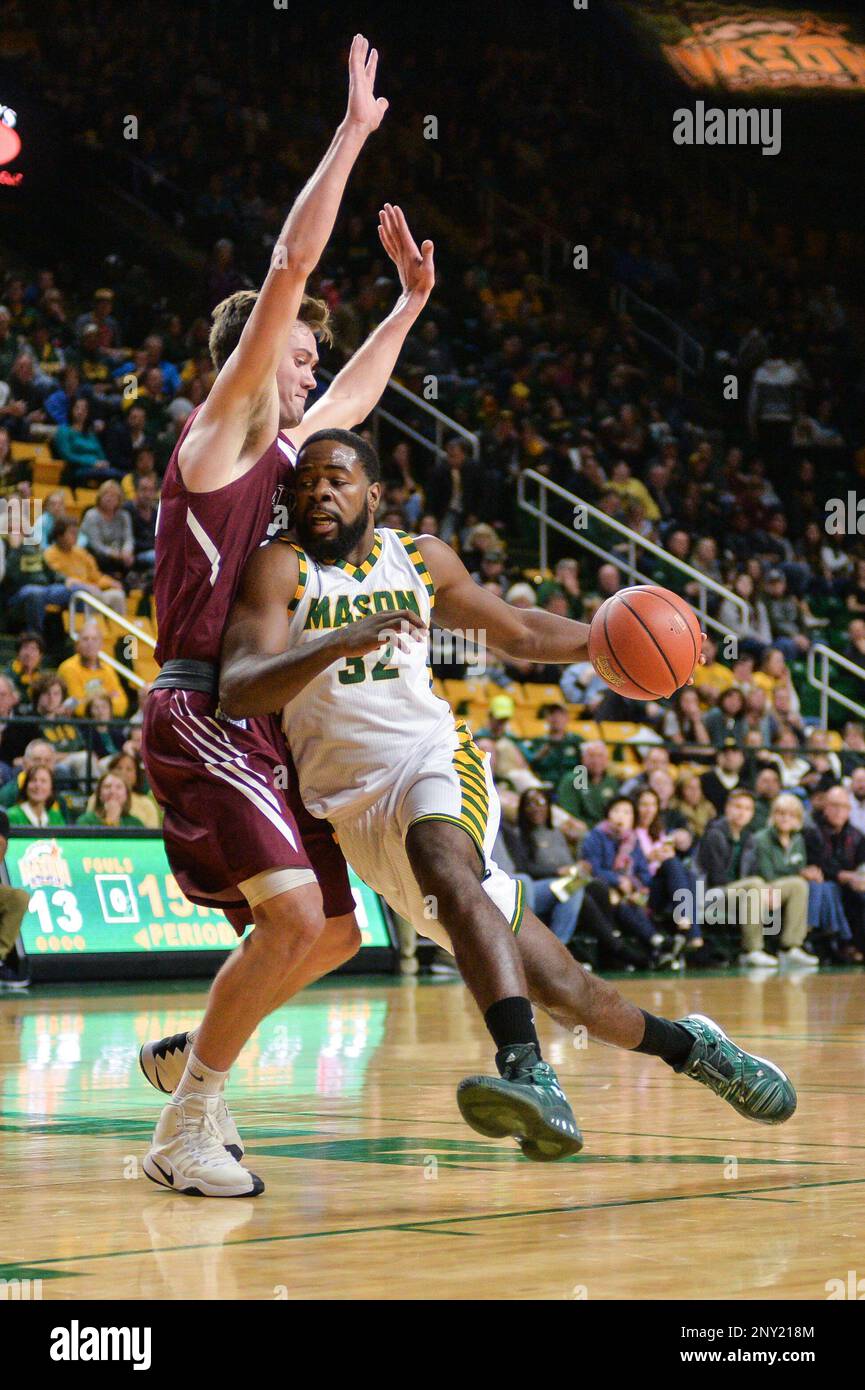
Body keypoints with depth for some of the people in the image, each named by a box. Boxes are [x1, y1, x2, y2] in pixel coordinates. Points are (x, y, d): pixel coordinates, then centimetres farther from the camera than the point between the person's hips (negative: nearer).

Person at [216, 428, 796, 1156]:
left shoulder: (421, 558, 8)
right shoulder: (279, 569, -5)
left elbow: (520, 632, 25)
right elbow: (238, 692, -21)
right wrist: (336, 644, -36)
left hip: (436, 758, 1)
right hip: (354, 808, 0)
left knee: (444, 866, -37)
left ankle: (529, 1073, -51)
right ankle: (684, 1043, 24)